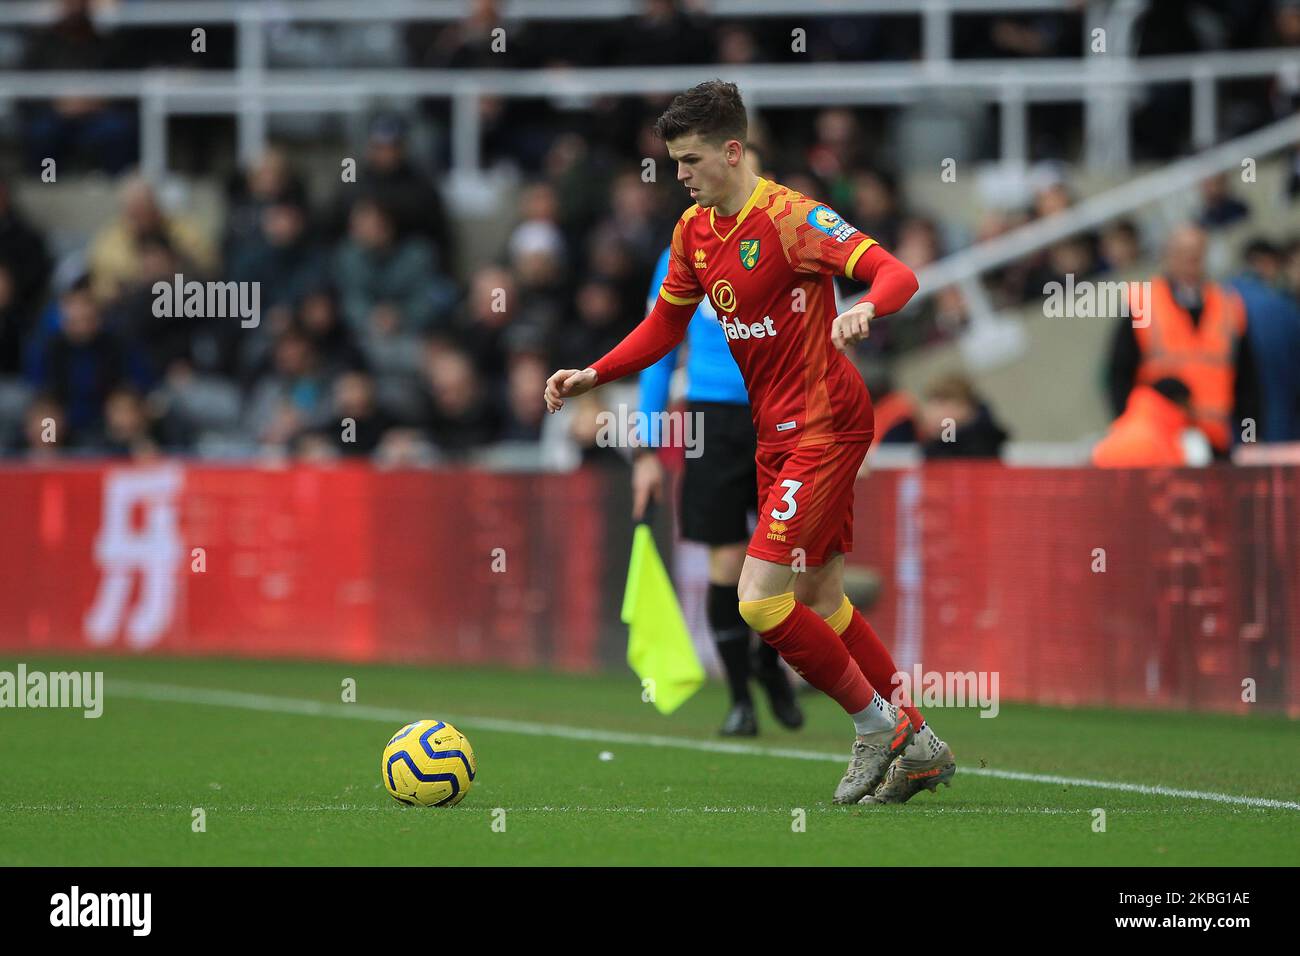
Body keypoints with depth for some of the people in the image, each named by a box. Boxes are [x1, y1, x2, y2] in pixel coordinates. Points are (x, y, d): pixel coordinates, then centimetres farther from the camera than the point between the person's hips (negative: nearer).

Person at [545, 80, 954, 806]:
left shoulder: (788, 215, -17)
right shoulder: (695, 230, 8)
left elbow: (896, 274, -25)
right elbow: (665, 326, 21)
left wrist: (865, 310, -46)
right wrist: (594, 376, 10)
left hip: (824, 428, -9)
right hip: (779, 433, 9)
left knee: (758, 596, -14)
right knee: (820, 604, 12)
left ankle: (877, 726, 2)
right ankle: (917, 746, 22)